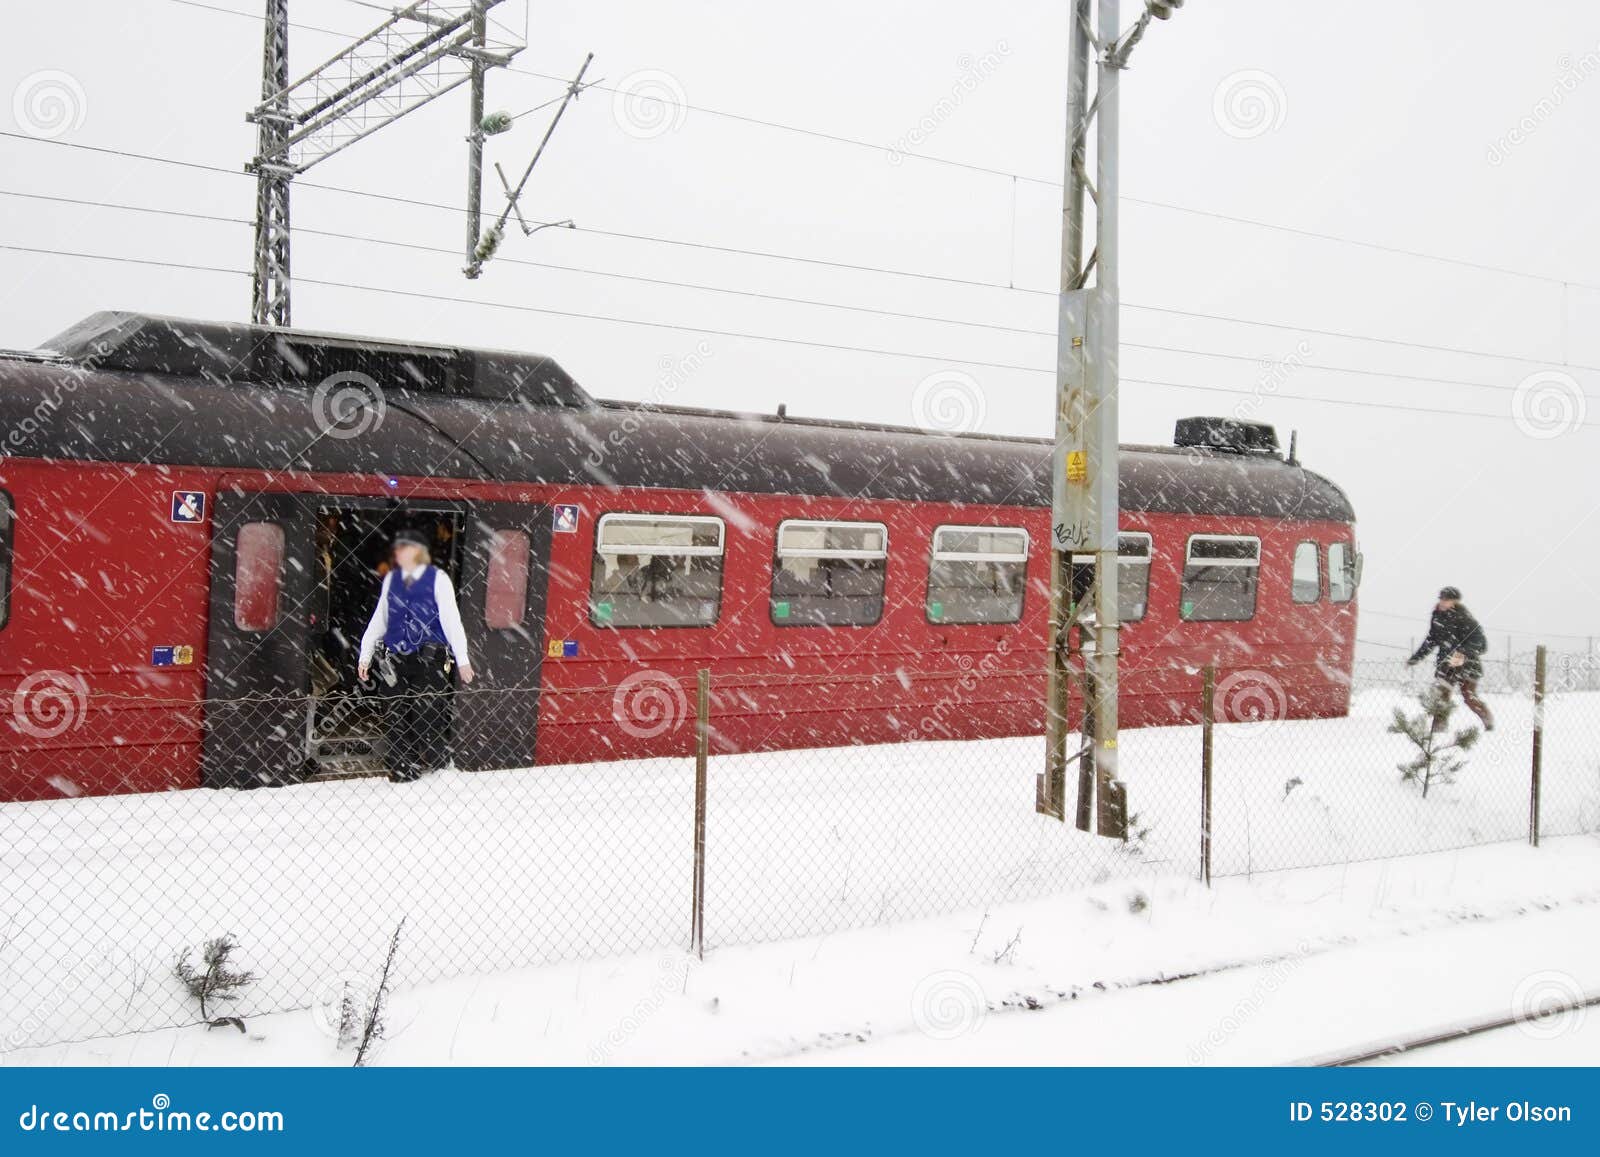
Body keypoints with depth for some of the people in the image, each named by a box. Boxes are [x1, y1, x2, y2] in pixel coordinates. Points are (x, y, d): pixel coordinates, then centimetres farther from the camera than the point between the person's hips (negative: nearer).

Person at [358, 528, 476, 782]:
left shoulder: (437, 578, -1)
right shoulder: (391, 579, 13)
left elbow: (451, 620, -4)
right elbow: (379, 619, 18)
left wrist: (462, 660, -8)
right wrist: (365, 655, 14)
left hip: (430, 658, -4)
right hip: (397, 660, 5)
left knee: (428, 714, -7)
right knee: (396, 716, 3)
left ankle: (434, 768, 5)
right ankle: (402, 769, 12)